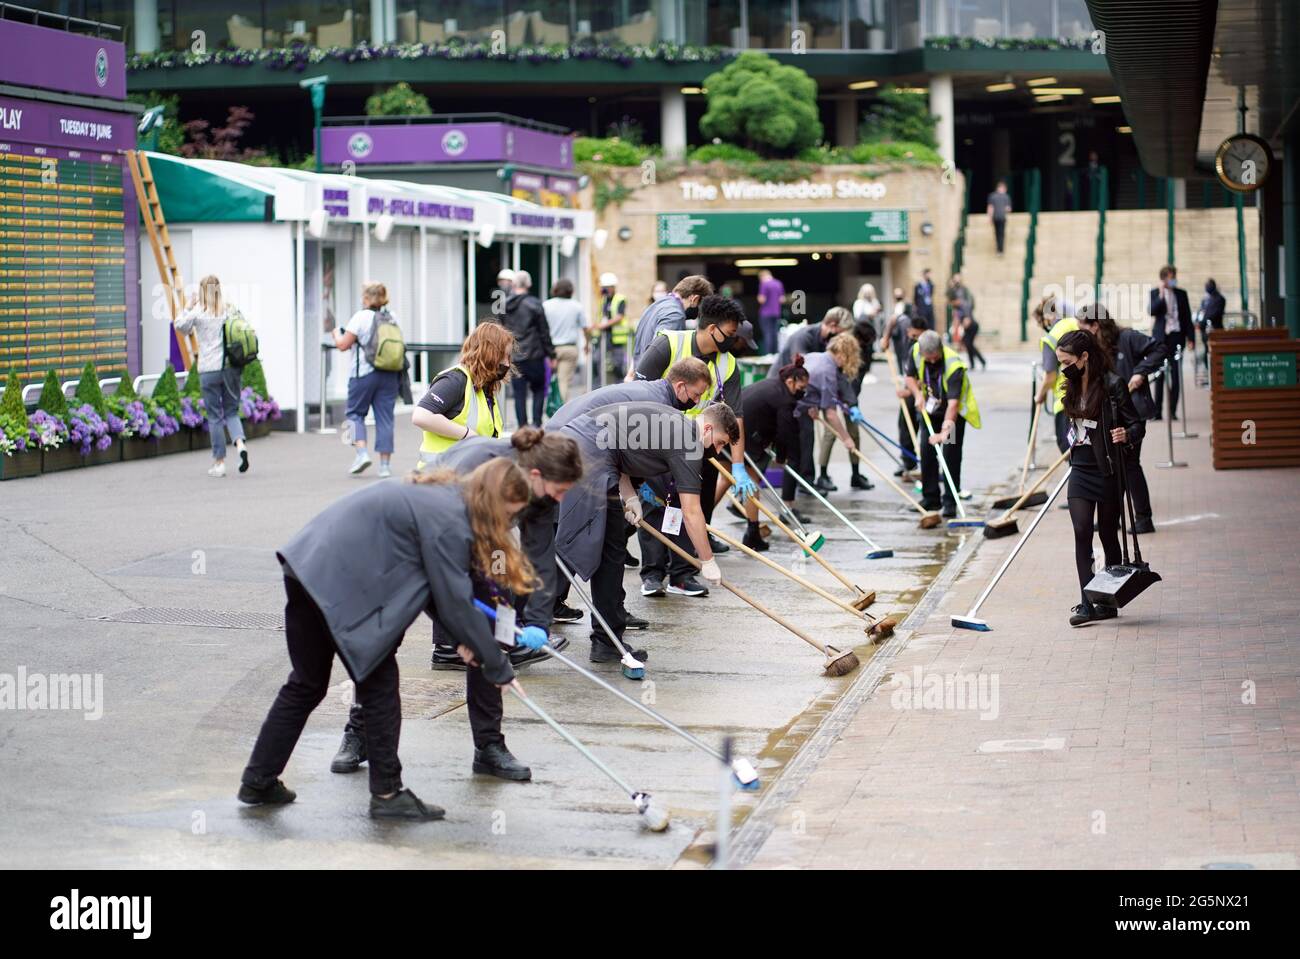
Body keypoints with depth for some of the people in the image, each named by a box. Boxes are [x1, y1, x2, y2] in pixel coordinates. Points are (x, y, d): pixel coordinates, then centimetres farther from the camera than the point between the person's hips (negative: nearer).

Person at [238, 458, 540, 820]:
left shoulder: (441, 499, 16)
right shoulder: (449, 521, -13)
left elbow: (435, 585, 19)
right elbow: (456, 601, -11)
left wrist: (459, 638, 11)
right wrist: (498, 667, -3)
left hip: (307, 565, 10)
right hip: (339, 584, -10)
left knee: (307, 684, 18)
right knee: (379, 684, 3)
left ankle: (258, 782, 24)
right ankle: (387, 794, 10)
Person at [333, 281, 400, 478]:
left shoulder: (361, 317, -8)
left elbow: (343, 345, -7)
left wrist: (336, 334, 12)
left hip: (364, 373, -4)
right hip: (389, 375, 4)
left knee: (355, 413, 10)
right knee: (384, 418, 6)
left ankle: (362, 452, -8)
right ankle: (385, 464, 5)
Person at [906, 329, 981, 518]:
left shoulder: (954, 365, -35)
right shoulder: (915, 351, -18)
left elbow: (953, 403, -40)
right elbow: (910, 376, 2)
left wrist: (945, 430, -47)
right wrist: (918, 395, -16)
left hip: (955, 411, -5)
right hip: (930, 409, 5)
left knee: (951, 454, -10)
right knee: (926, 450, 2)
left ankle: (950, 502, -4)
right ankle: (930, 498, 13)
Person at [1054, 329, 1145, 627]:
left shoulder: (1112, 385, -13)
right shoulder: (1074, 387, 8)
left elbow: (1138, 424, -13)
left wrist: (1126, 435, -33)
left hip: (1108, 470, -5)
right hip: (1081, 470, 5)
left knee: (1108, 535, 6)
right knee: (1081, 532, -8)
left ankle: (1109, 602, 18)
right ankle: (1087, 604, -10)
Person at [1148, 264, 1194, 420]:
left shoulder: (1181, 294, 10)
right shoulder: (1155, 294, 5)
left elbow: (1187, 316, 10)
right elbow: (1151, 311, -9)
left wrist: (1190, 336, 4)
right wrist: (1161, 296, -17)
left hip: (1177, 336, 1)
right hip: (1161, 337, -1)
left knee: (1176, 375, -1)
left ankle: (1172, 411, 2)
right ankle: (1157, 411, 2)